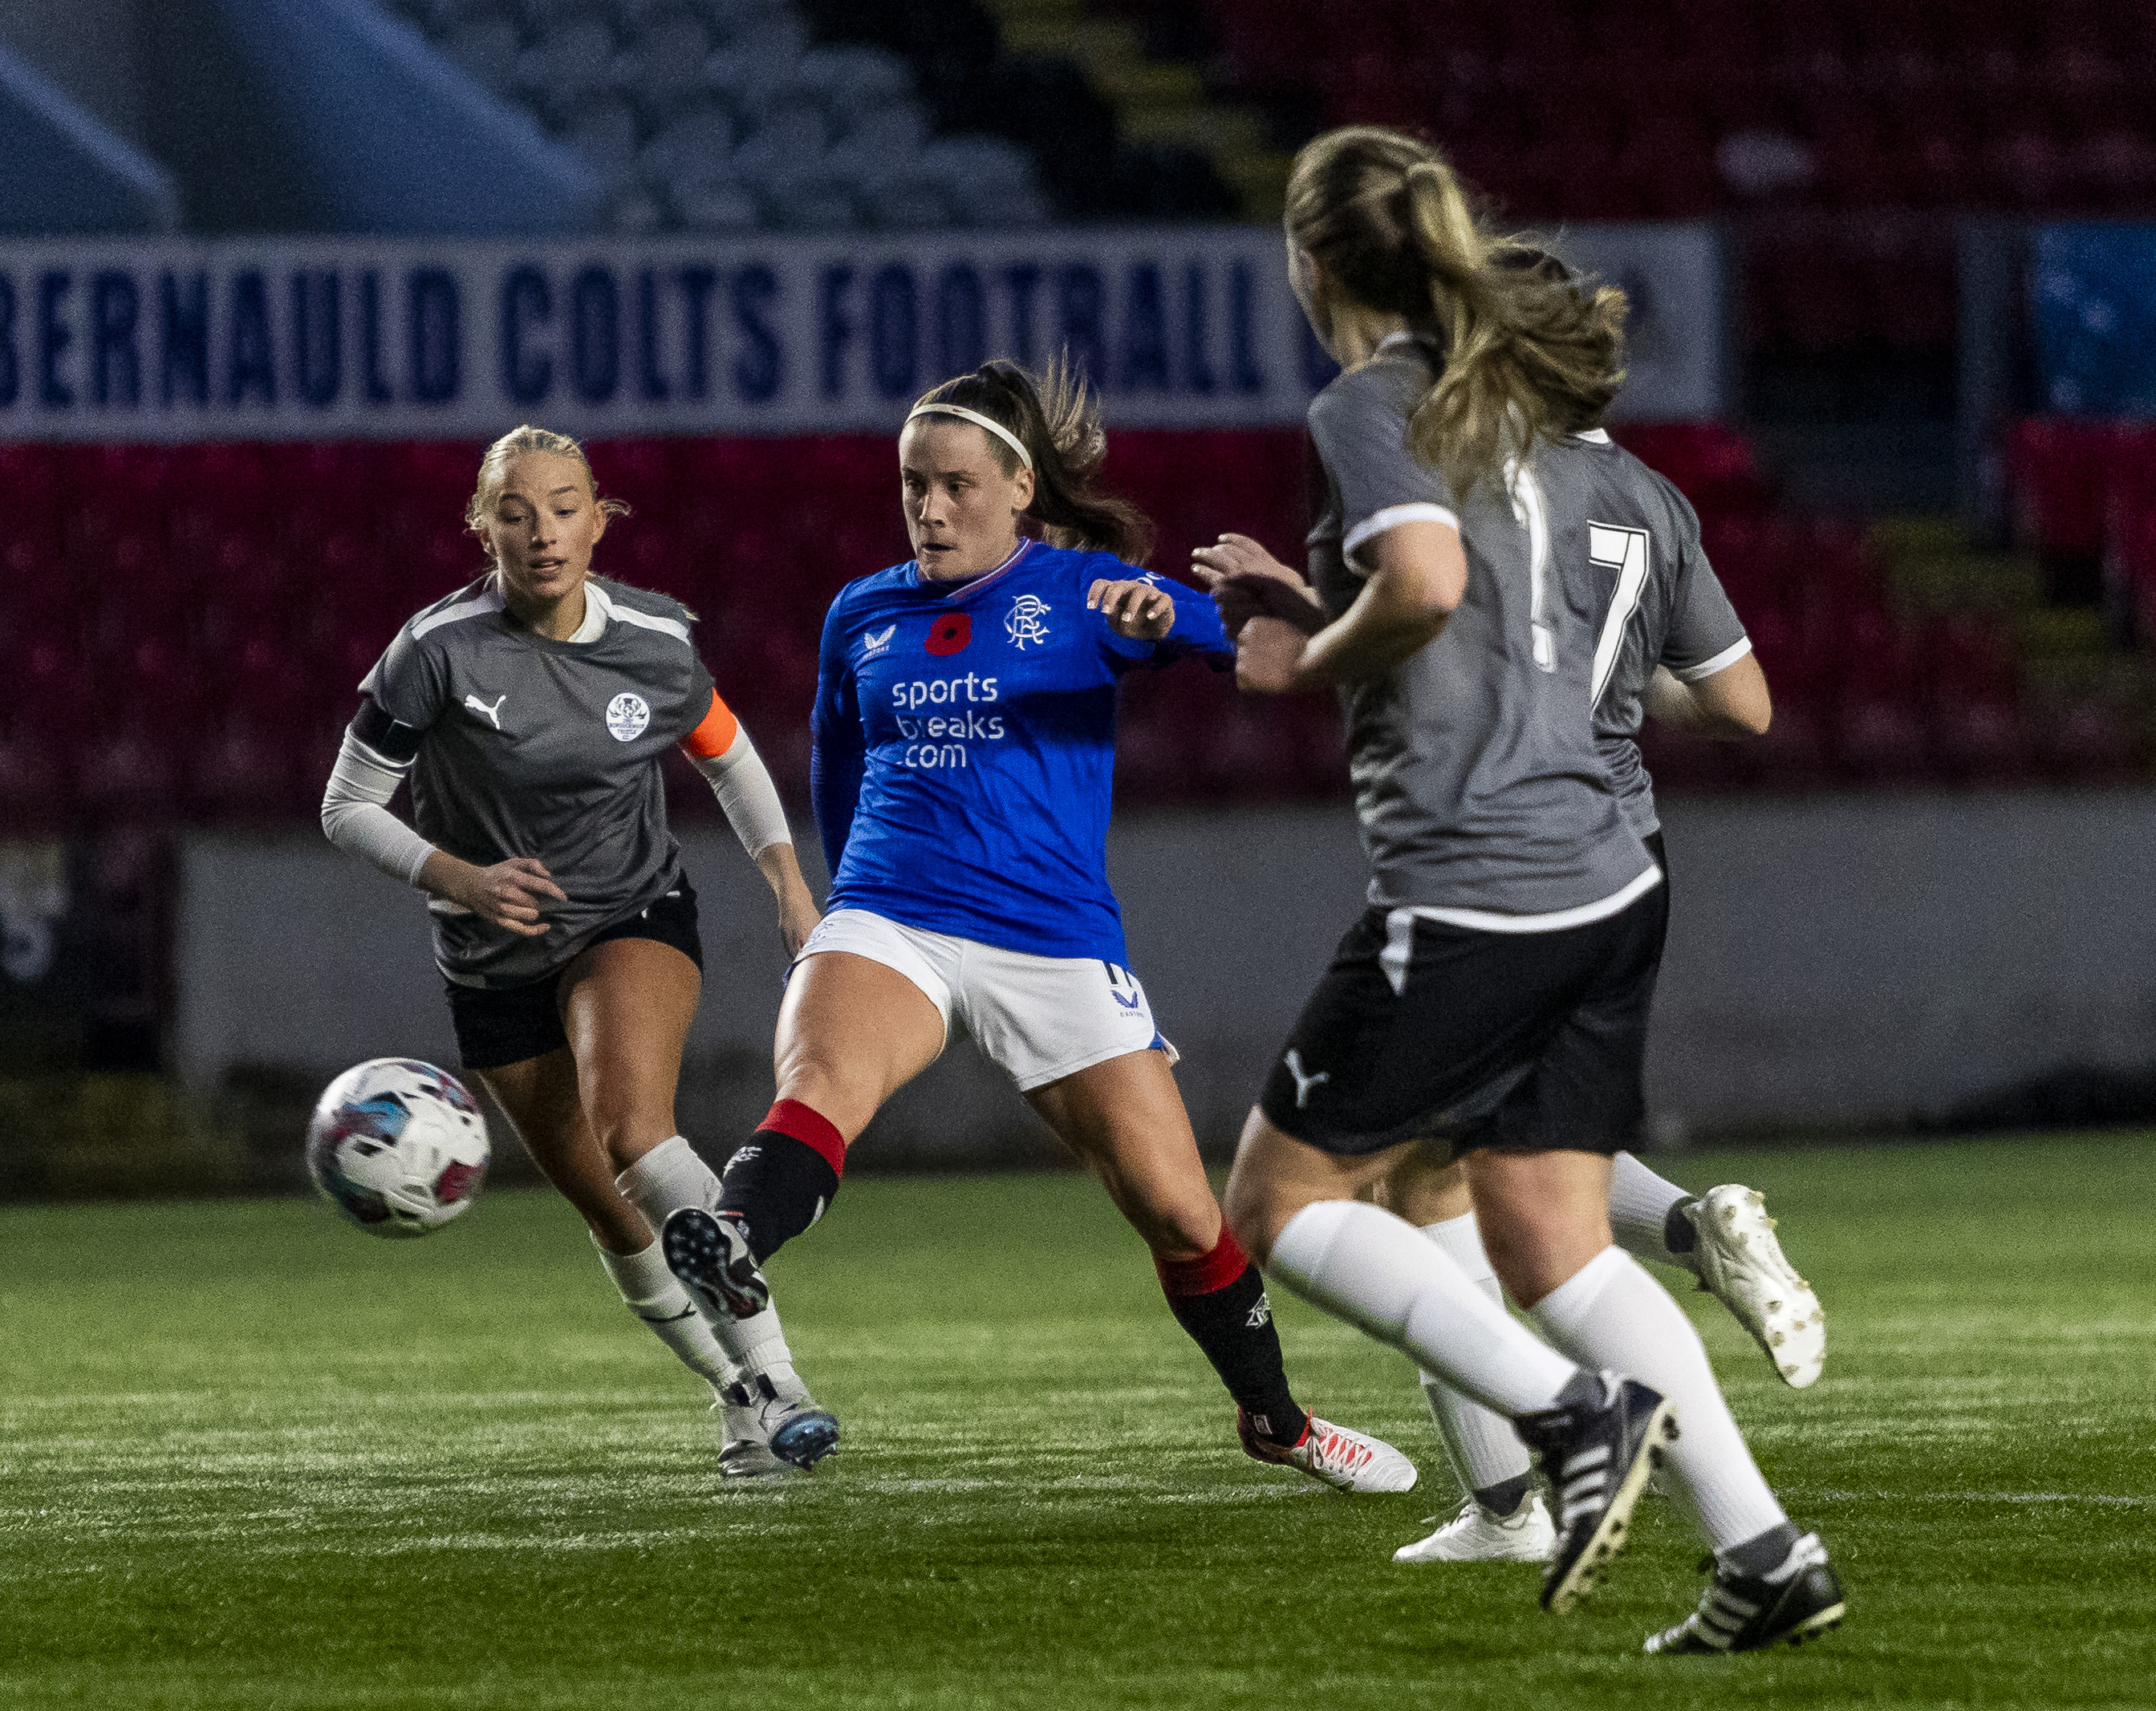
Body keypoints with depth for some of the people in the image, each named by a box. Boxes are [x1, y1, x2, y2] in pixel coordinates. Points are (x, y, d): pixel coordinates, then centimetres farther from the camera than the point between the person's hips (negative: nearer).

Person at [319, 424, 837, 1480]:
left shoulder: (654, 643, -9)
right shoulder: (438, 650, -17)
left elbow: (726, 755, 13)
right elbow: (346, 809, -8)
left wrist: (788, 880, 3)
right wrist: (458, 878, -23)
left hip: (637, 921, -1)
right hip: (497, 961, 1)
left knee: (633, 1130, -30)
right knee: (615, 1217, 5)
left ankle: (772, 1381, -35)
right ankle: (733, 1393, 28)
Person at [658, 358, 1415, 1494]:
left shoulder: (1082, 588, 4)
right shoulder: (863, 616, 15)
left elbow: (1257, 643, -11)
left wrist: (1165, 615, -32)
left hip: (1058, 942, -1)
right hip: (886, 925, 1)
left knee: (1181, 1216, 1)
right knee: (819, 1083, -34)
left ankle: (1274, 1419, 25)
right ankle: (732, 1249, -63)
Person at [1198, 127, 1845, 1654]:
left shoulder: (1373, 404, -9)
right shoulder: (1535, 405, 15)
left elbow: (1428, 578, -27)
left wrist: (1312, 660, -6)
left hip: (1471, 888, -8)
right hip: (1608, 882, 8)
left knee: (1278, 1200, 5)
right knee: (1555, 1242, 12)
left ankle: (1577, 1410, -9)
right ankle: (1763, 1548, 1)